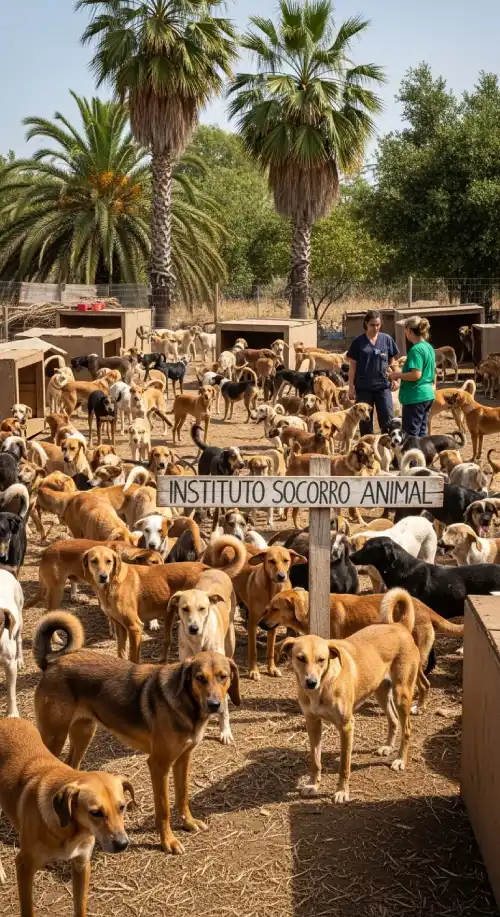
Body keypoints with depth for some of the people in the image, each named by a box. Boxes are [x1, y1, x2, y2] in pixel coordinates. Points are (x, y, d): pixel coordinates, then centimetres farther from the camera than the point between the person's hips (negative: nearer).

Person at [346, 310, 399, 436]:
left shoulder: (387, 339, 3)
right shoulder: (358, 341, -2)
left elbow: (391, 361, 12)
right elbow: (353, 365, 1)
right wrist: (351, 387, -2)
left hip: (383, 386, 1)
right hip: (363, 387, -1)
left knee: (388, 420, -4)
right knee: (365, 421, 6)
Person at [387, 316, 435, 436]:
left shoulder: (415, 349, -17)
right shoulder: (429, 347, 11)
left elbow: (416, 375, -24)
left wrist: (397, 375, -11)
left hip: (415, 397, -9)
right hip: (428, 395, 9)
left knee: (411, 436, -3)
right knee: (421, 433, 14)